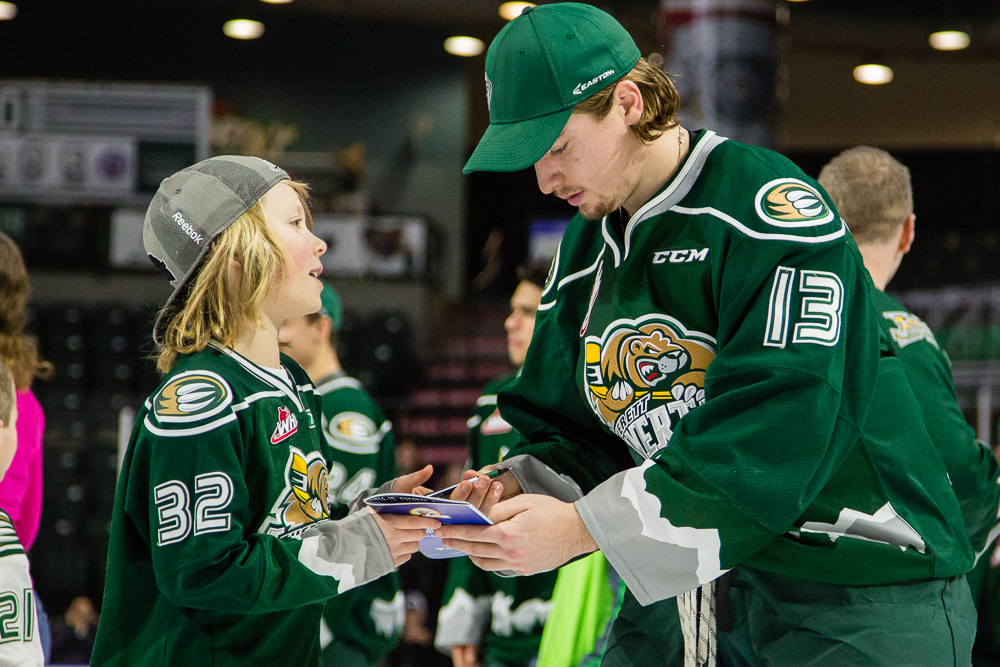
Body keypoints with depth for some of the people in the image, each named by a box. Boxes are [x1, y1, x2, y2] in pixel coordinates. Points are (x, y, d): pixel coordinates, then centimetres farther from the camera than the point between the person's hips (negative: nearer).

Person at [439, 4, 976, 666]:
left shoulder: (769, 204, -16)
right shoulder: (584, 250, 10)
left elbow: (778, 433, -26)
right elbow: (569, 430, 13)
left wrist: (584, 529, -27)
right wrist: (517, 489, -10)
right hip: (686, 588, 7)